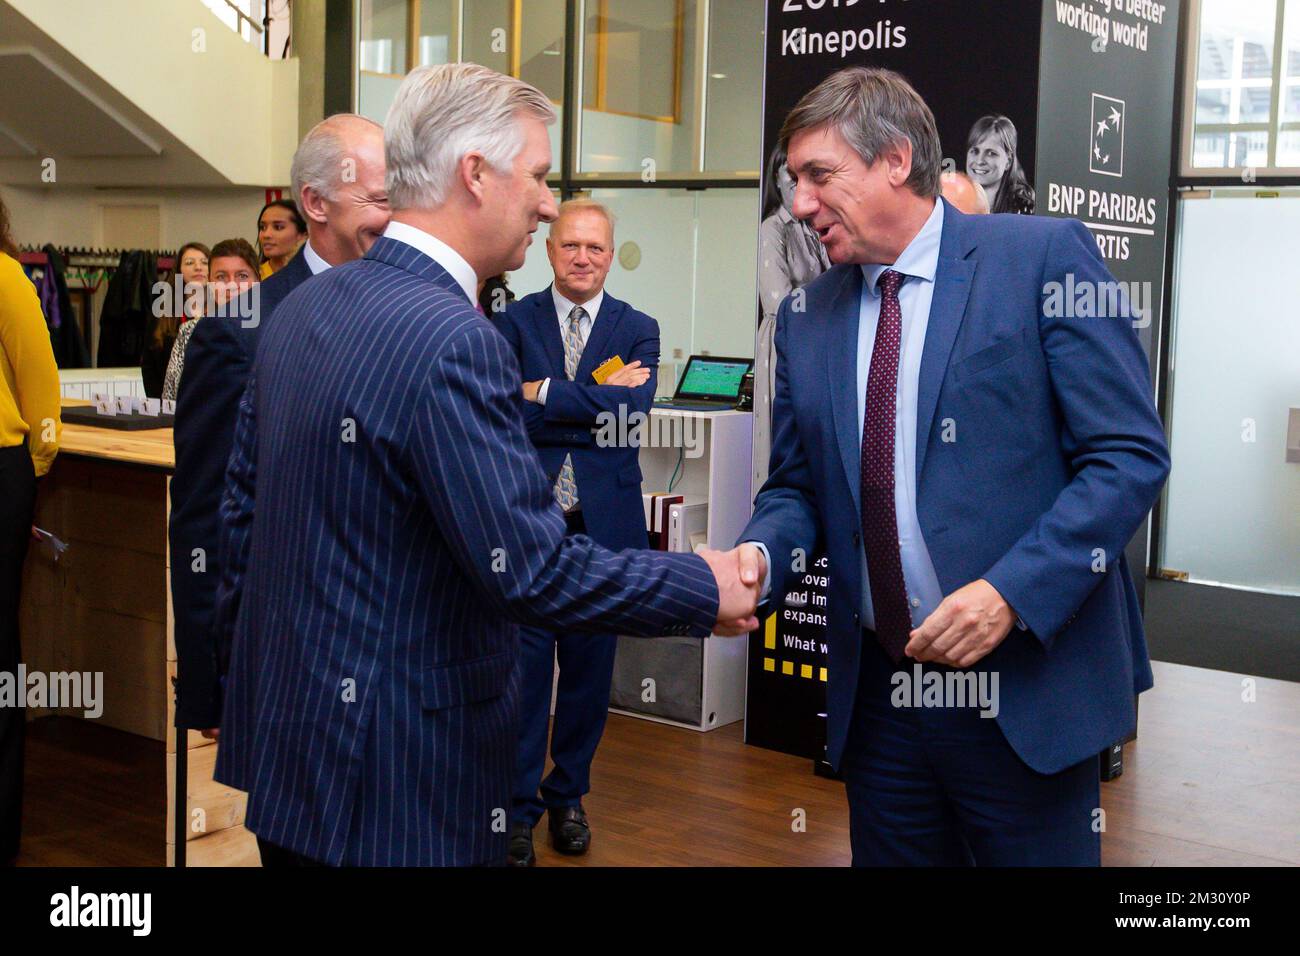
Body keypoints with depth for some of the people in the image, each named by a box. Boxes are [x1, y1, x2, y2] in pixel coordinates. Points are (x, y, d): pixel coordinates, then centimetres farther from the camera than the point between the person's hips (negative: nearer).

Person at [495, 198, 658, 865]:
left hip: (602, 519, 2)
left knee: (590, 665, 10)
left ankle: (567, 796, 27)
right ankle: (519, 807, 11)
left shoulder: (638, 329, 7)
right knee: (525, 660, 0)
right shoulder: (515, 322, 3)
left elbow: (632, 410, -11)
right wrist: (595, 401, -14)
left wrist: (544, 395, -13)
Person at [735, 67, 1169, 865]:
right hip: (877, 696, 4)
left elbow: (1132, 455, -10)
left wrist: (1013, 592, -19)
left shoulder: (1044, 256, -7)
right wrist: (761, 553, -8)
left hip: (1025, 690, -4)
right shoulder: (806, 317, 8)